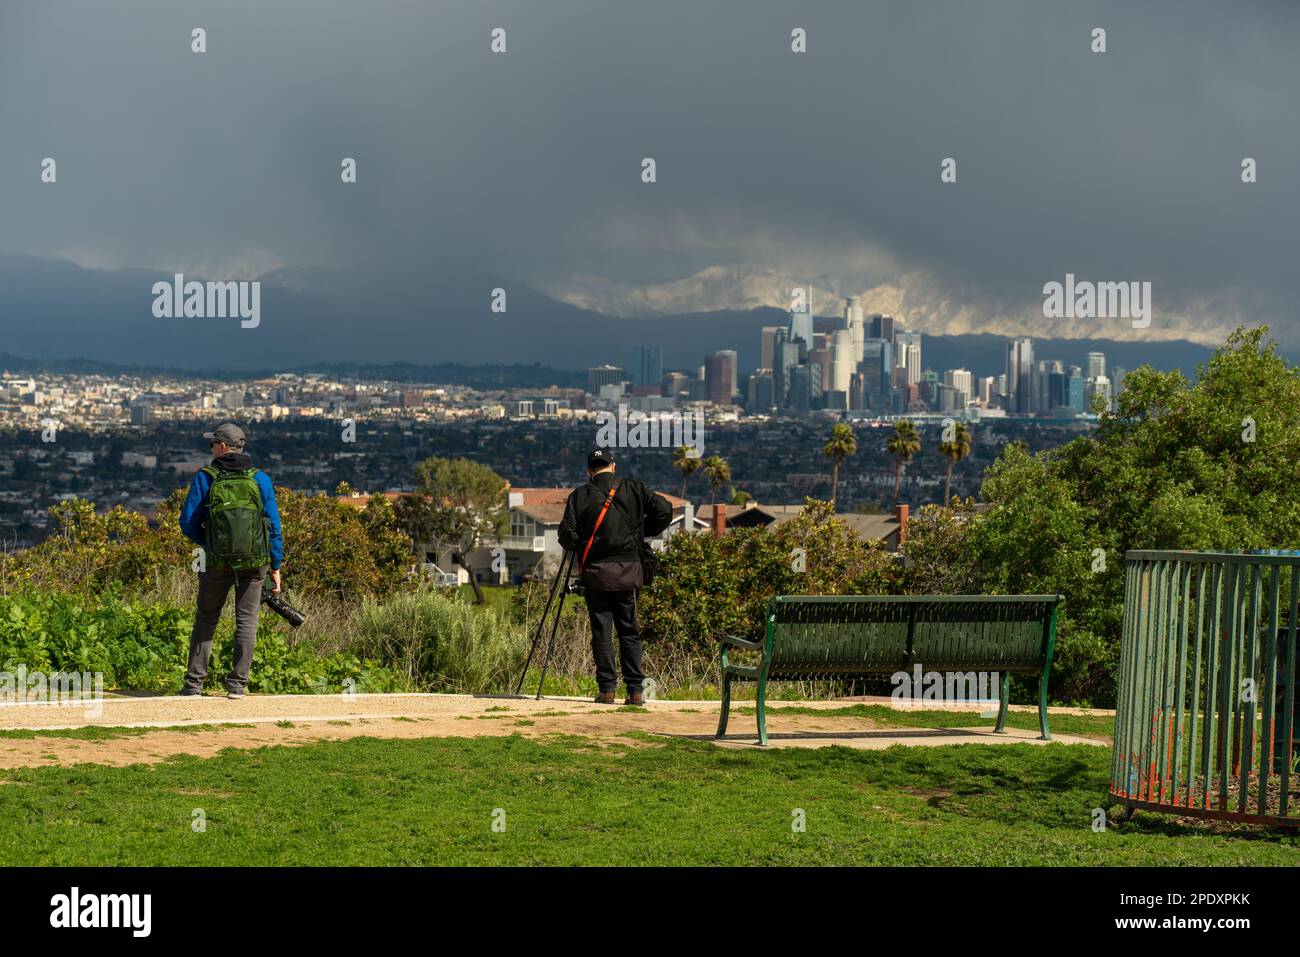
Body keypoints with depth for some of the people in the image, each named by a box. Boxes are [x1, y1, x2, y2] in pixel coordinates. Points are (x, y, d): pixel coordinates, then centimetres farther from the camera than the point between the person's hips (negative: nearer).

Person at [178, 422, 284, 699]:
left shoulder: (205, 479, -2)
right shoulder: (260, 479, 1)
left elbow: (188, 523, -2)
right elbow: (274, 525, 0)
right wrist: (275, 567, 5)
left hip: (217, 562, 0)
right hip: (254, 562, 1)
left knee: (206, 619, 12)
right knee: (247, 620, 7)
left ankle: (194, 683, 9)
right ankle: (237, 684, 2)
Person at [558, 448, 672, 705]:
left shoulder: (579, 496, -2)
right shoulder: (632, 489, 3)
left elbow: (567, 535, -8)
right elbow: (664, 510, -3)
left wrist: (574, 545, 14)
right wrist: (642, 531, 11)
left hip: (595, 573, -1)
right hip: (627, 572, 1)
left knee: (601, 633, 3)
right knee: (629, 631, 7)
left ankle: (607, 689, -1)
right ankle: (635, 691, 3)